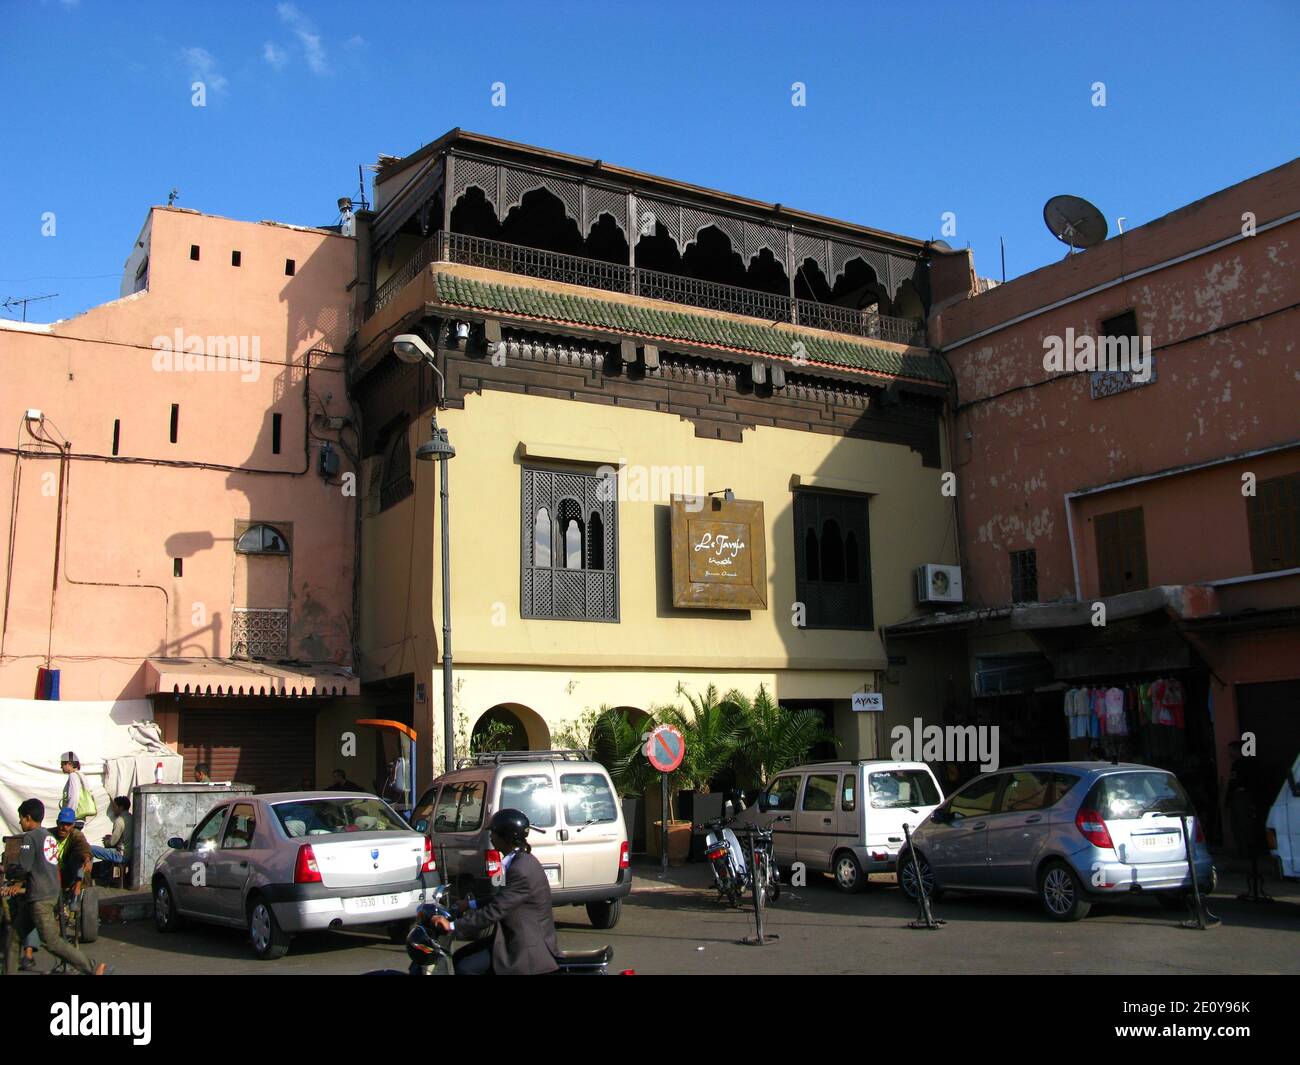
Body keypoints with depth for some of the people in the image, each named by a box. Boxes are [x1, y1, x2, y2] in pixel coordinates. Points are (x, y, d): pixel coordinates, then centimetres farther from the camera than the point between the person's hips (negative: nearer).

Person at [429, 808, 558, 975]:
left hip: (527, 948, -10)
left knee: (465, 968, -15)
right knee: (459, 958, 11)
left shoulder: (521, 870, -24)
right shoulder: (522, 860, 7)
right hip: (517, 937, 10)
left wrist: (453, 926, -19)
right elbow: (502, 899, 19)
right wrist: (471, 904, 12)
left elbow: (495, 911, -24)